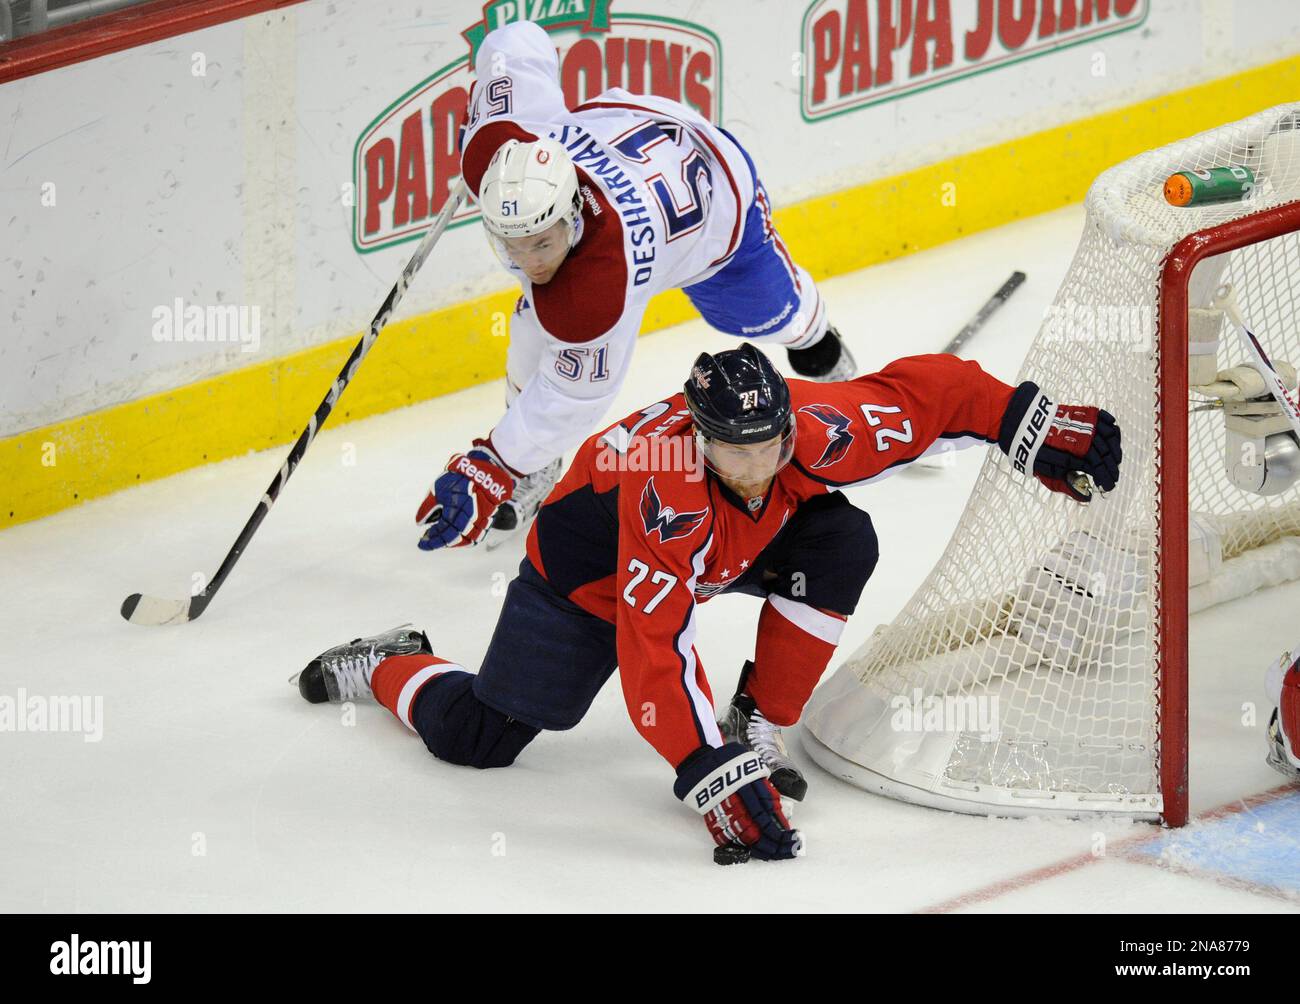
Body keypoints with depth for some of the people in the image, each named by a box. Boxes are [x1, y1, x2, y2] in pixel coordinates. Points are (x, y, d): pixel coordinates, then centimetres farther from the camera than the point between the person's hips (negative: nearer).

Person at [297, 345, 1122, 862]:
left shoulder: (820, 430, -32)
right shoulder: (667, 491, -45)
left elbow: (932, 391, -17)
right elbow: (654, 653, -46)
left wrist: (1034, 428, -20)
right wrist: (712, 777, -50)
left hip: (738, 544, 5)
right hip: (591, 567, -5)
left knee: (840, 541, -22)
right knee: (479, 739, -8)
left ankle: (761, 726, -9)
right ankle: (385, 669, 25)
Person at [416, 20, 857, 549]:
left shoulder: (601, 284, -50)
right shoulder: (494, 146, -39)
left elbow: (573, 397, -37)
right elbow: (515, 42, -22)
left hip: (718, 187, -4)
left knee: (772, 315, 25)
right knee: (536, 330, -9)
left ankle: (812, 334, 63)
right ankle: (535, 474, 15)